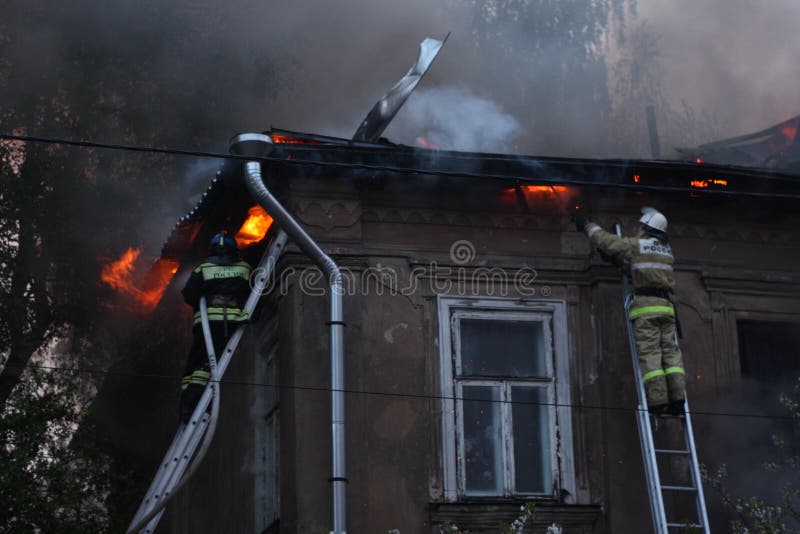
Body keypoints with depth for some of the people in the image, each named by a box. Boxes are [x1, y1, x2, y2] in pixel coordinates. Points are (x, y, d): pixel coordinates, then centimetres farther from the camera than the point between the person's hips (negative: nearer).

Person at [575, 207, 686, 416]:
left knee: (649, 354, -8)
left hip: (646, 306, -5)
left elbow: (605, 241, 9)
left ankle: (658, 402, -15)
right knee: (671, 352, 1)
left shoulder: (636, 245, 2)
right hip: (666, 305, 6)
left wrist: (587, 225, 24)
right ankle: (677, 399, -8)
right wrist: (617, 259, 37)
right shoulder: (666, 250, 21)